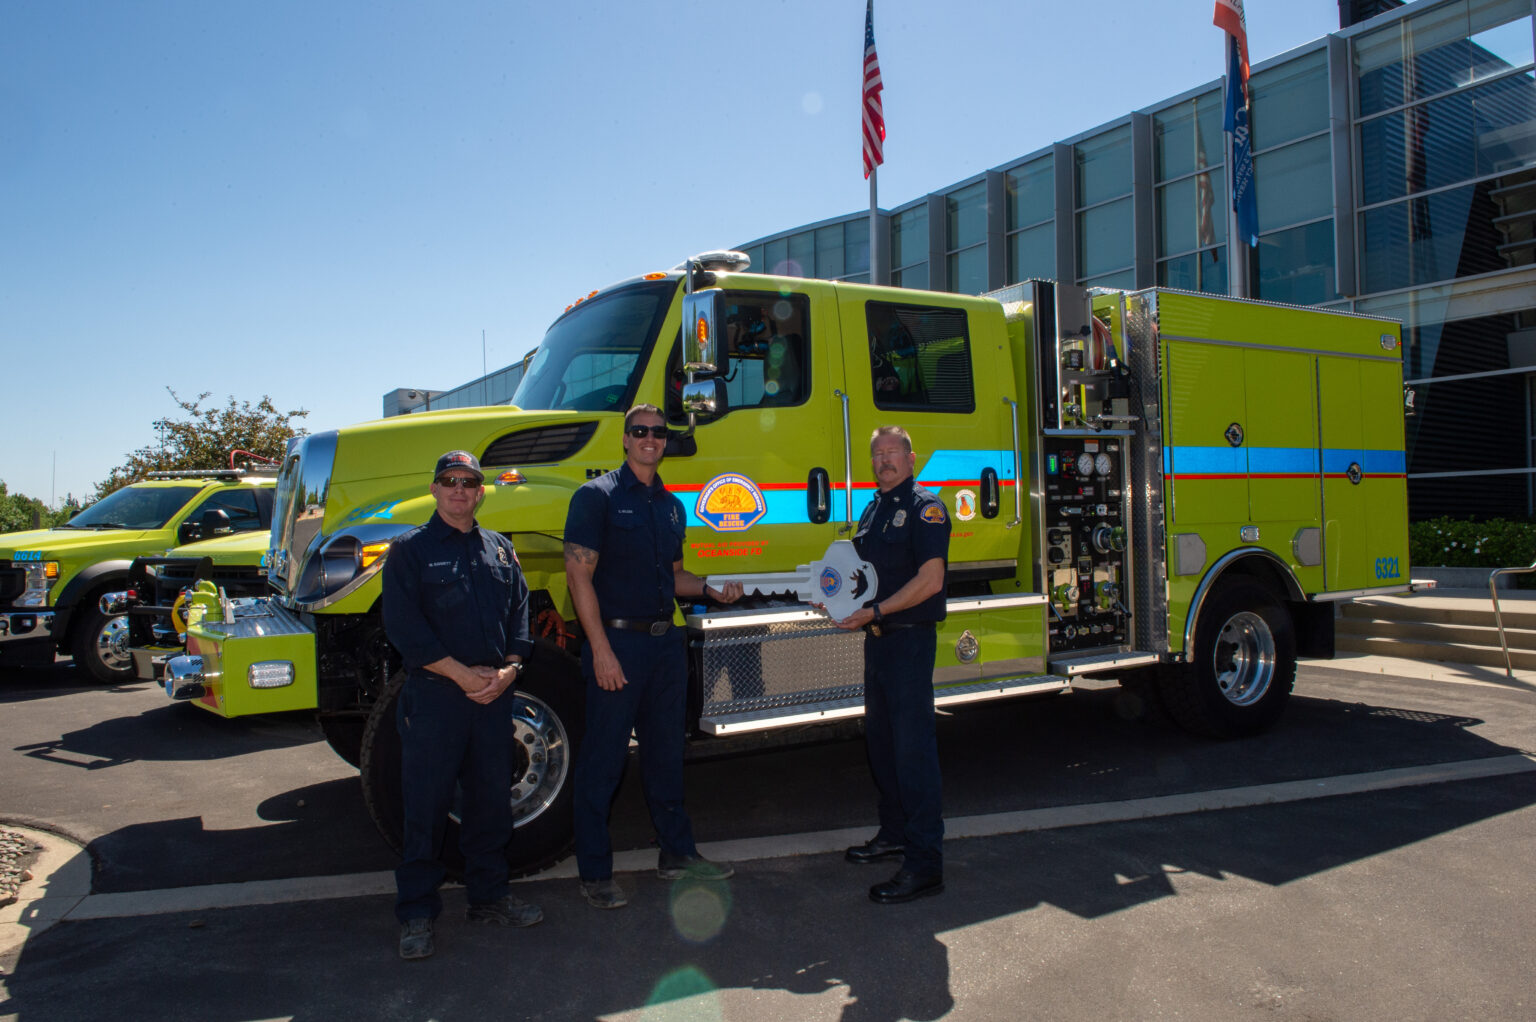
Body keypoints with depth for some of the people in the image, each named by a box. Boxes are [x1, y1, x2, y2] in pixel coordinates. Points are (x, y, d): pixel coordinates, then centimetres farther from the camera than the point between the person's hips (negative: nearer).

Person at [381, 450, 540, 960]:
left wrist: (508, 668, -5)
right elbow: (403, 623, -10)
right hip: (434, 694, -4)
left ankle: (489, 895, 27)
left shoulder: (500, 548, 13)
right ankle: (416, 914, 15)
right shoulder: (411, 549, -2)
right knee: (426, 805, 2)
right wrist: (461, 673, -15)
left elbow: (519, 611, 12)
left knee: (492, 797, 12)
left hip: (494, 693, 5)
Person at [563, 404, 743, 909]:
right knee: (603, 760, 2)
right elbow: (579, 575, -13)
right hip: (617, 643, -7)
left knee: (666, 751, 16)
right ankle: (595, 873, 13)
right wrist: (602, 650, -19)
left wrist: (711, 589, 3)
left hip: (665, 641, 7)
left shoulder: (671, 505, 14)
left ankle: (677, 853, 29)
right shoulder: (597, 496, -7)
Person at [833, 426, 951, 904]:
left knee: (913, 745, -8)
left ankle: (925, 861, -3)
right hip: (876, 637, 9)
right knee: (880, 739, 15)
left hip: (910, 637, -9)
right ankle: (894, 833, 30)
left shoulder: (925, 507, -9)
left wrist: (875, 611, -21)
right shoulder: (873, 510, 16)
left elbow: (930, 580, -18)